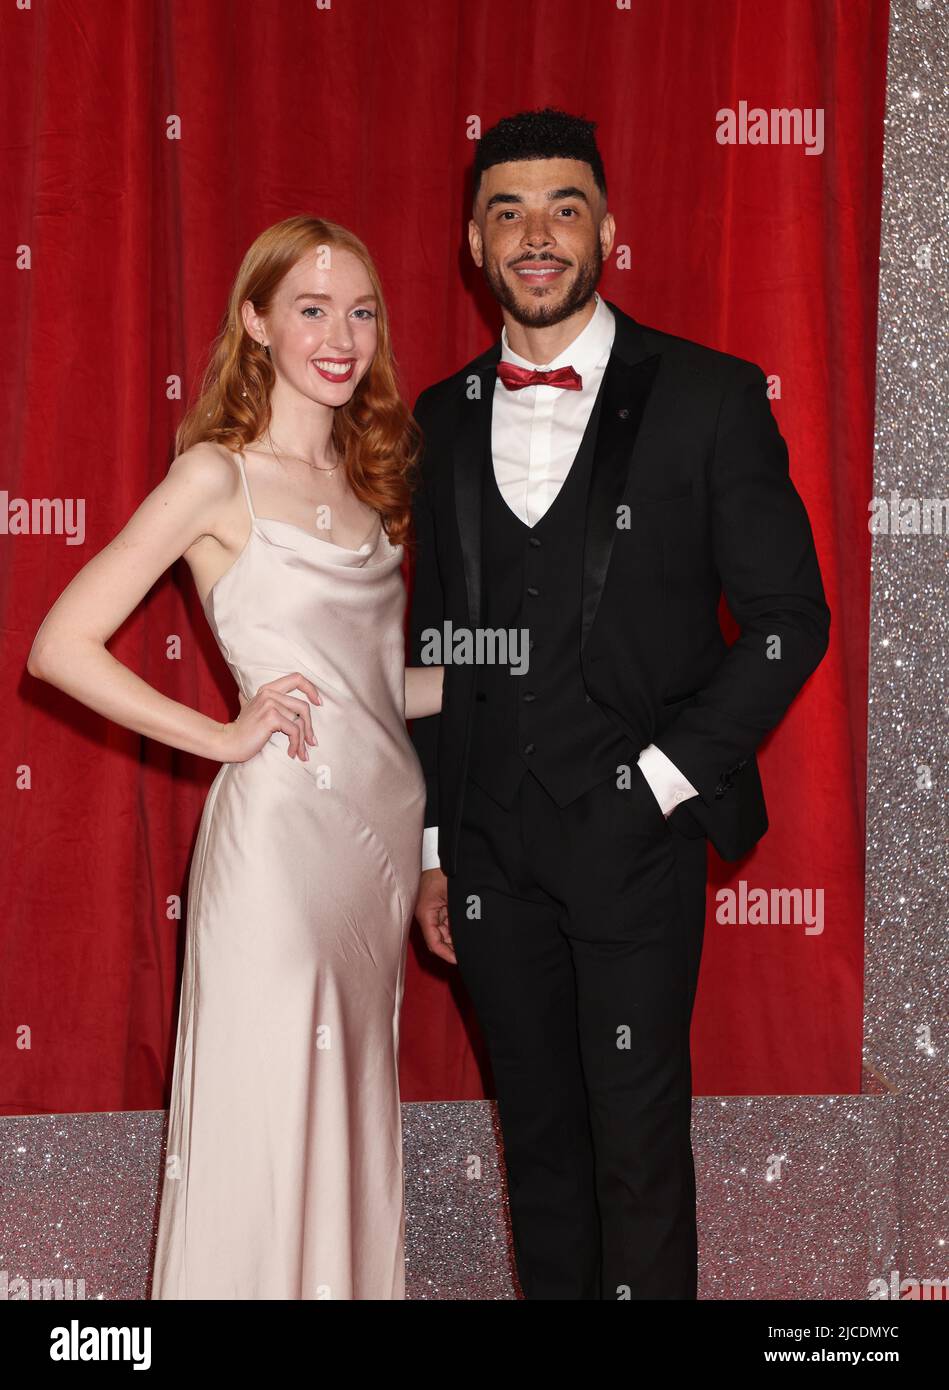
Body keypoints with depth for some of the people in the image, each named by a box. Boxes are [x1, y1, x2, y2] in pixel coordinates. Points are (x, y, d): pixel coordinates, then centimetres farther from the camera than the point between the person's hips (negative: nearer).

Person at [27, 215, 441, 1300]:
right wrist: (222, 737, -12)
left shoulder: (360, 481, 13)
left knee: (353, 1116, 16)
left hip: (380, 828, 7)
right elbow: (59, 647, -13)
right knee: (273, 1122, 2)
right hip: (280, 834, -7)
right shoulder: (218, 477, -8)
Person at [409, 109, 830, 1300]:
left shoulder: (709, 398, -4)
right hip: (489, 845, 4)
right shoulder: (442, 420, 8)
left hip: (635, 833, -3)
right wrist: (430, 844, 10)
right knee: (536, 1134, 14)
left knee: (638, 1143, 4)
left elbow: (788, 619, -4)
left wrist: (664, 779, -11)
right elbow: (431, 645, 13)